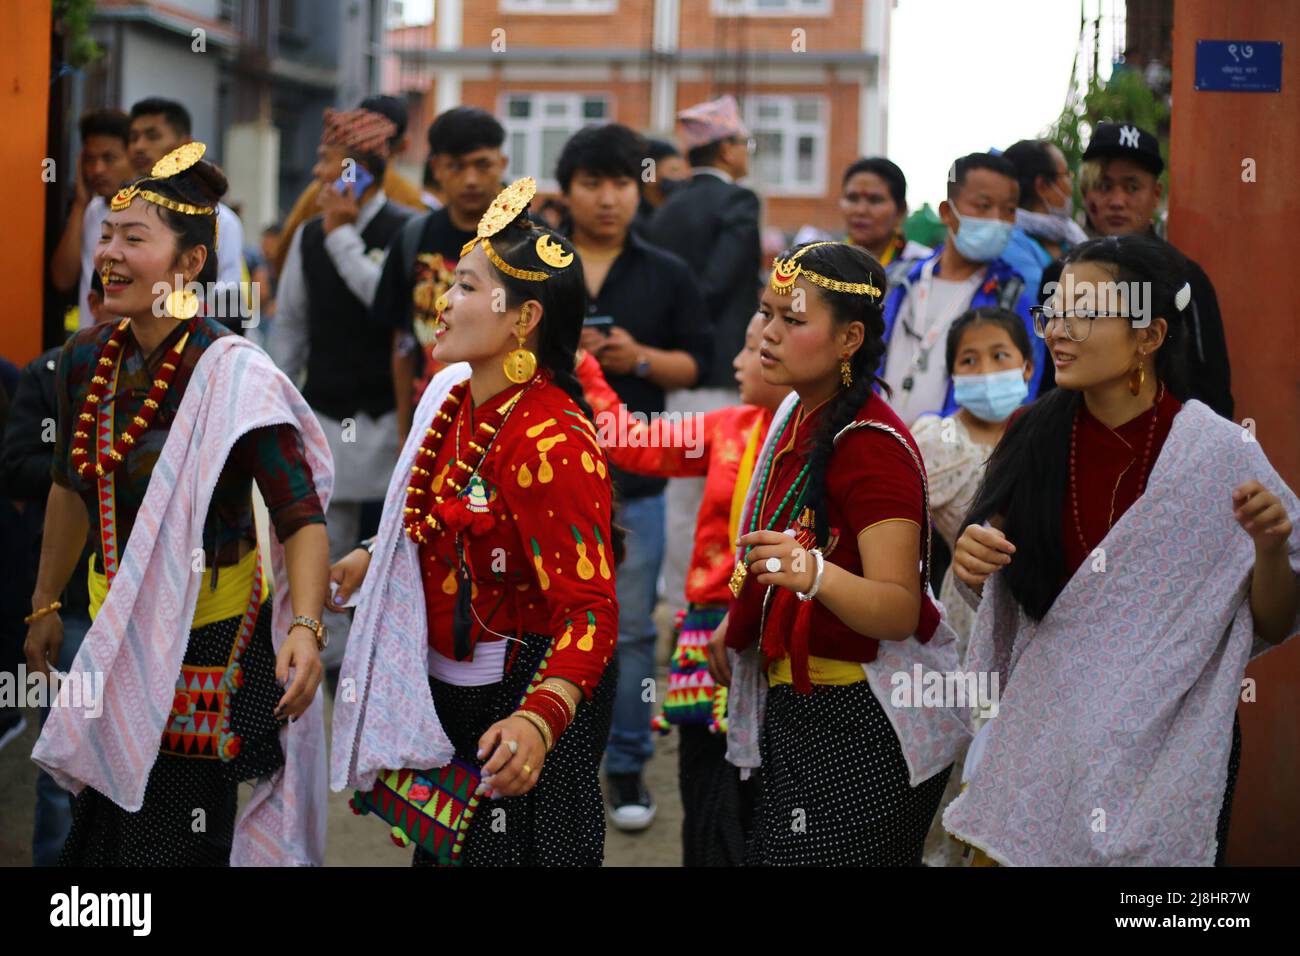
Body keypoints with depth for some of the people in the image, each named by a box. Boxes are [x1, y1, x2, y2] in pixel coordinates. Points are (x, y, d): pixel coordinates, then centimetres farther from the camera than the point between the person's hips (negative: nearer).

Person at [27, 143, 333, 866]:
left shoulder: (233, 373, -19)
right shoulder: (89, 358, 1)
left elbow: (301, 514, -23)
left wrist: (305, 628, -37)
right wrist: (46, 605, 22)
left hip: (210, 638, -6)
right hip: (117, 636, 6)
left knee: (175, 839, 0)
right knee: (99, 835, 14)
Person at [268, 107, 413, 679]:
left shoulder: (404, 233, -9)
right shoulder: (309, 236, 8)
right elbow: (289, 323, 14)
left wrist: (341, 234, -17)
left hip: (388, 415, -5)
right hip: (325, 413, 5)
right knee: (326, 546, 6)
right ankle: (332, 660, 15)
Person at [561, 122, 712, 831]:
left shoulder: (667, 276, 8)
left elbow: (698, 362, 7)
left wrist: (642, 358, -11)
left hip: (634, 476, 0)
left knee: (632, 627, 2)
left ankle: (627, 765, 12)